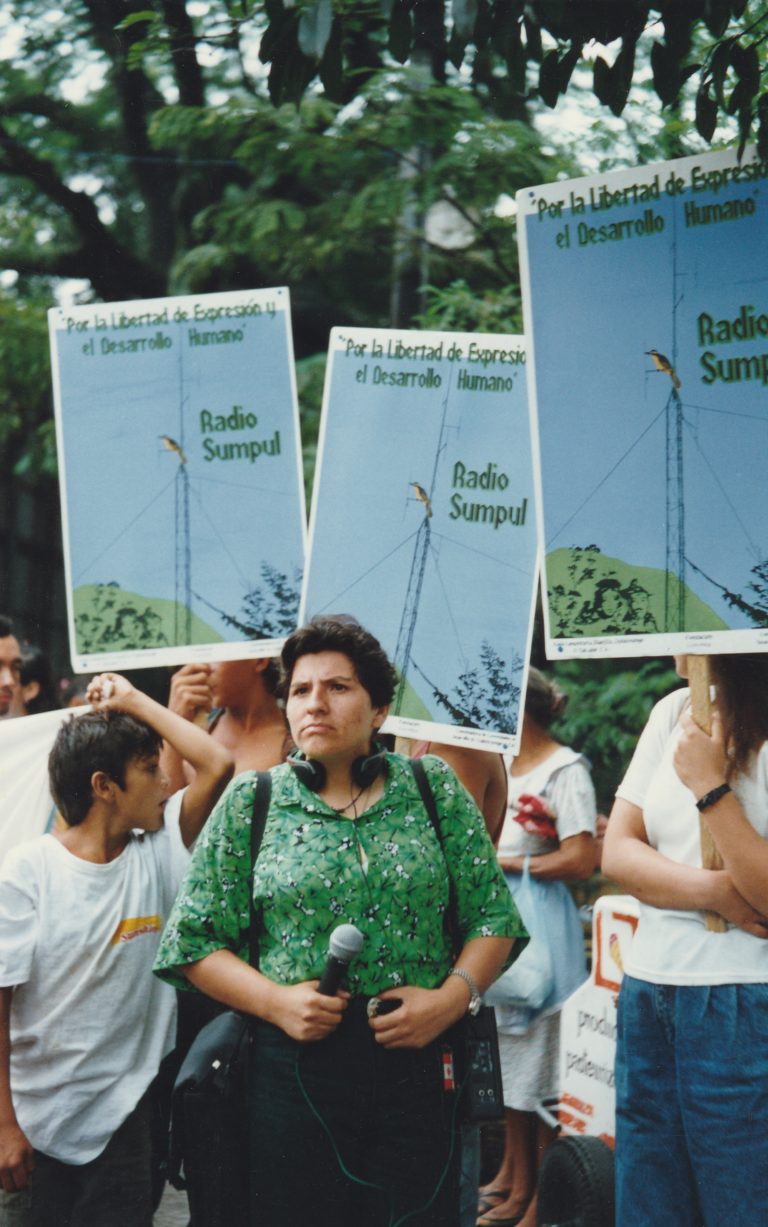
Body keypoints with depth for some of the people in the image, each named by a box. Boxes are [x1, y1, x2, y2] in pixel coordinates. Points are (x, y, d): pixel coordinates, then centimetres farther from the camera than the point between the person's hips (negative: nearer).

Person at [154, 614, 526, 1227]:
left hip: (418, 1063, 0)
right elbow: (194, 941, 4)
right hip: (293, 1067, 0)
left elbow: (492, 915, 6)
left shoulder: (436, 791, 6)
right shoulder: (250, 803, 5)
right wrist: (276, 1000, -10)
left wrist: (453, 996, -10)